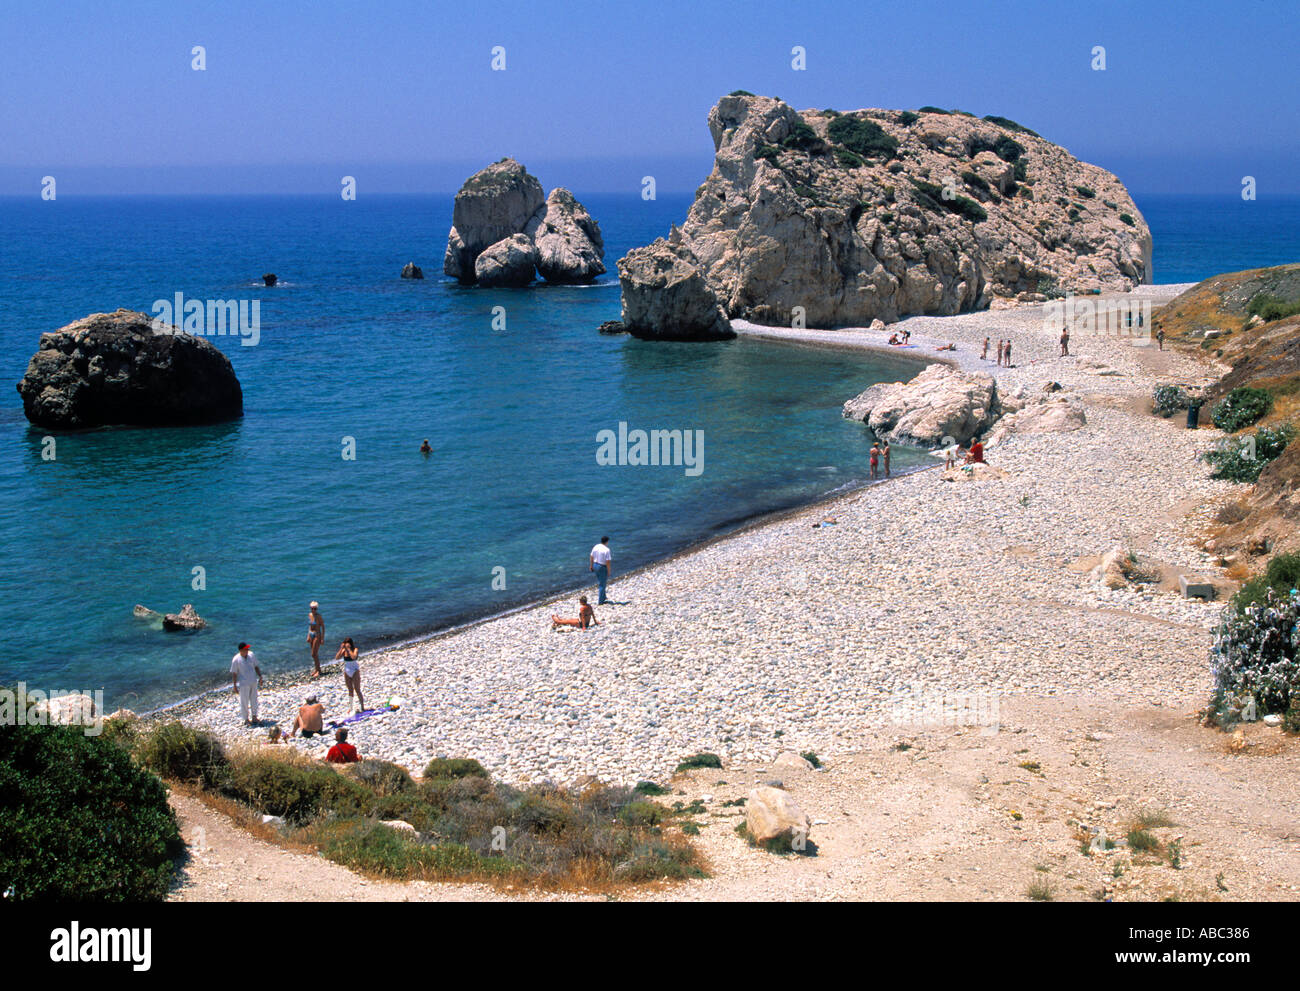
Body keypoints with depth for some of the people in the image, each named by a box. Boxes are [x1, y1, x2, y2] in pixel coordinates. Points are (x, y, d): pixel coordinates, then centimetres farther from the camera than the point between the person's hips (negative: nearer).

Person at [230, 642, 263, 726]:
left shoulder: (252, 655, -1)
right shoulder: (236, 659, -15)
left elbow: (256, 667, 11)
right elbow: (234, 673, -10)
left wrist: (260, 677, 8)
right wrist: (235, 686, -10)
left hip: (253, 682, 5)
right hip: (243, 684, -5)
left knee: (254, 700, 15)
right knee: (244, 702, 2)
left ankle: (254, 717, 30)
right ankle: (246, 720, 16)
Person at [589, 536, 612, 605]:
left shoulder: (596, 547, -1)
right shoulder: (606, 550, -21)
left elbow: (591, 557, 8)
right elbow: (608, 562, -21)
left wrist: (591, 565, 20)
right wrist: (609, 571, -12)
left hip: (595, 565, 7)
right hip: (603, 568, -7)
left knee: (600, 582, 23)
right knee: (602, 584, 4)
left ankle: (603, 597, 35)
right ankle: (600, 601, 8)